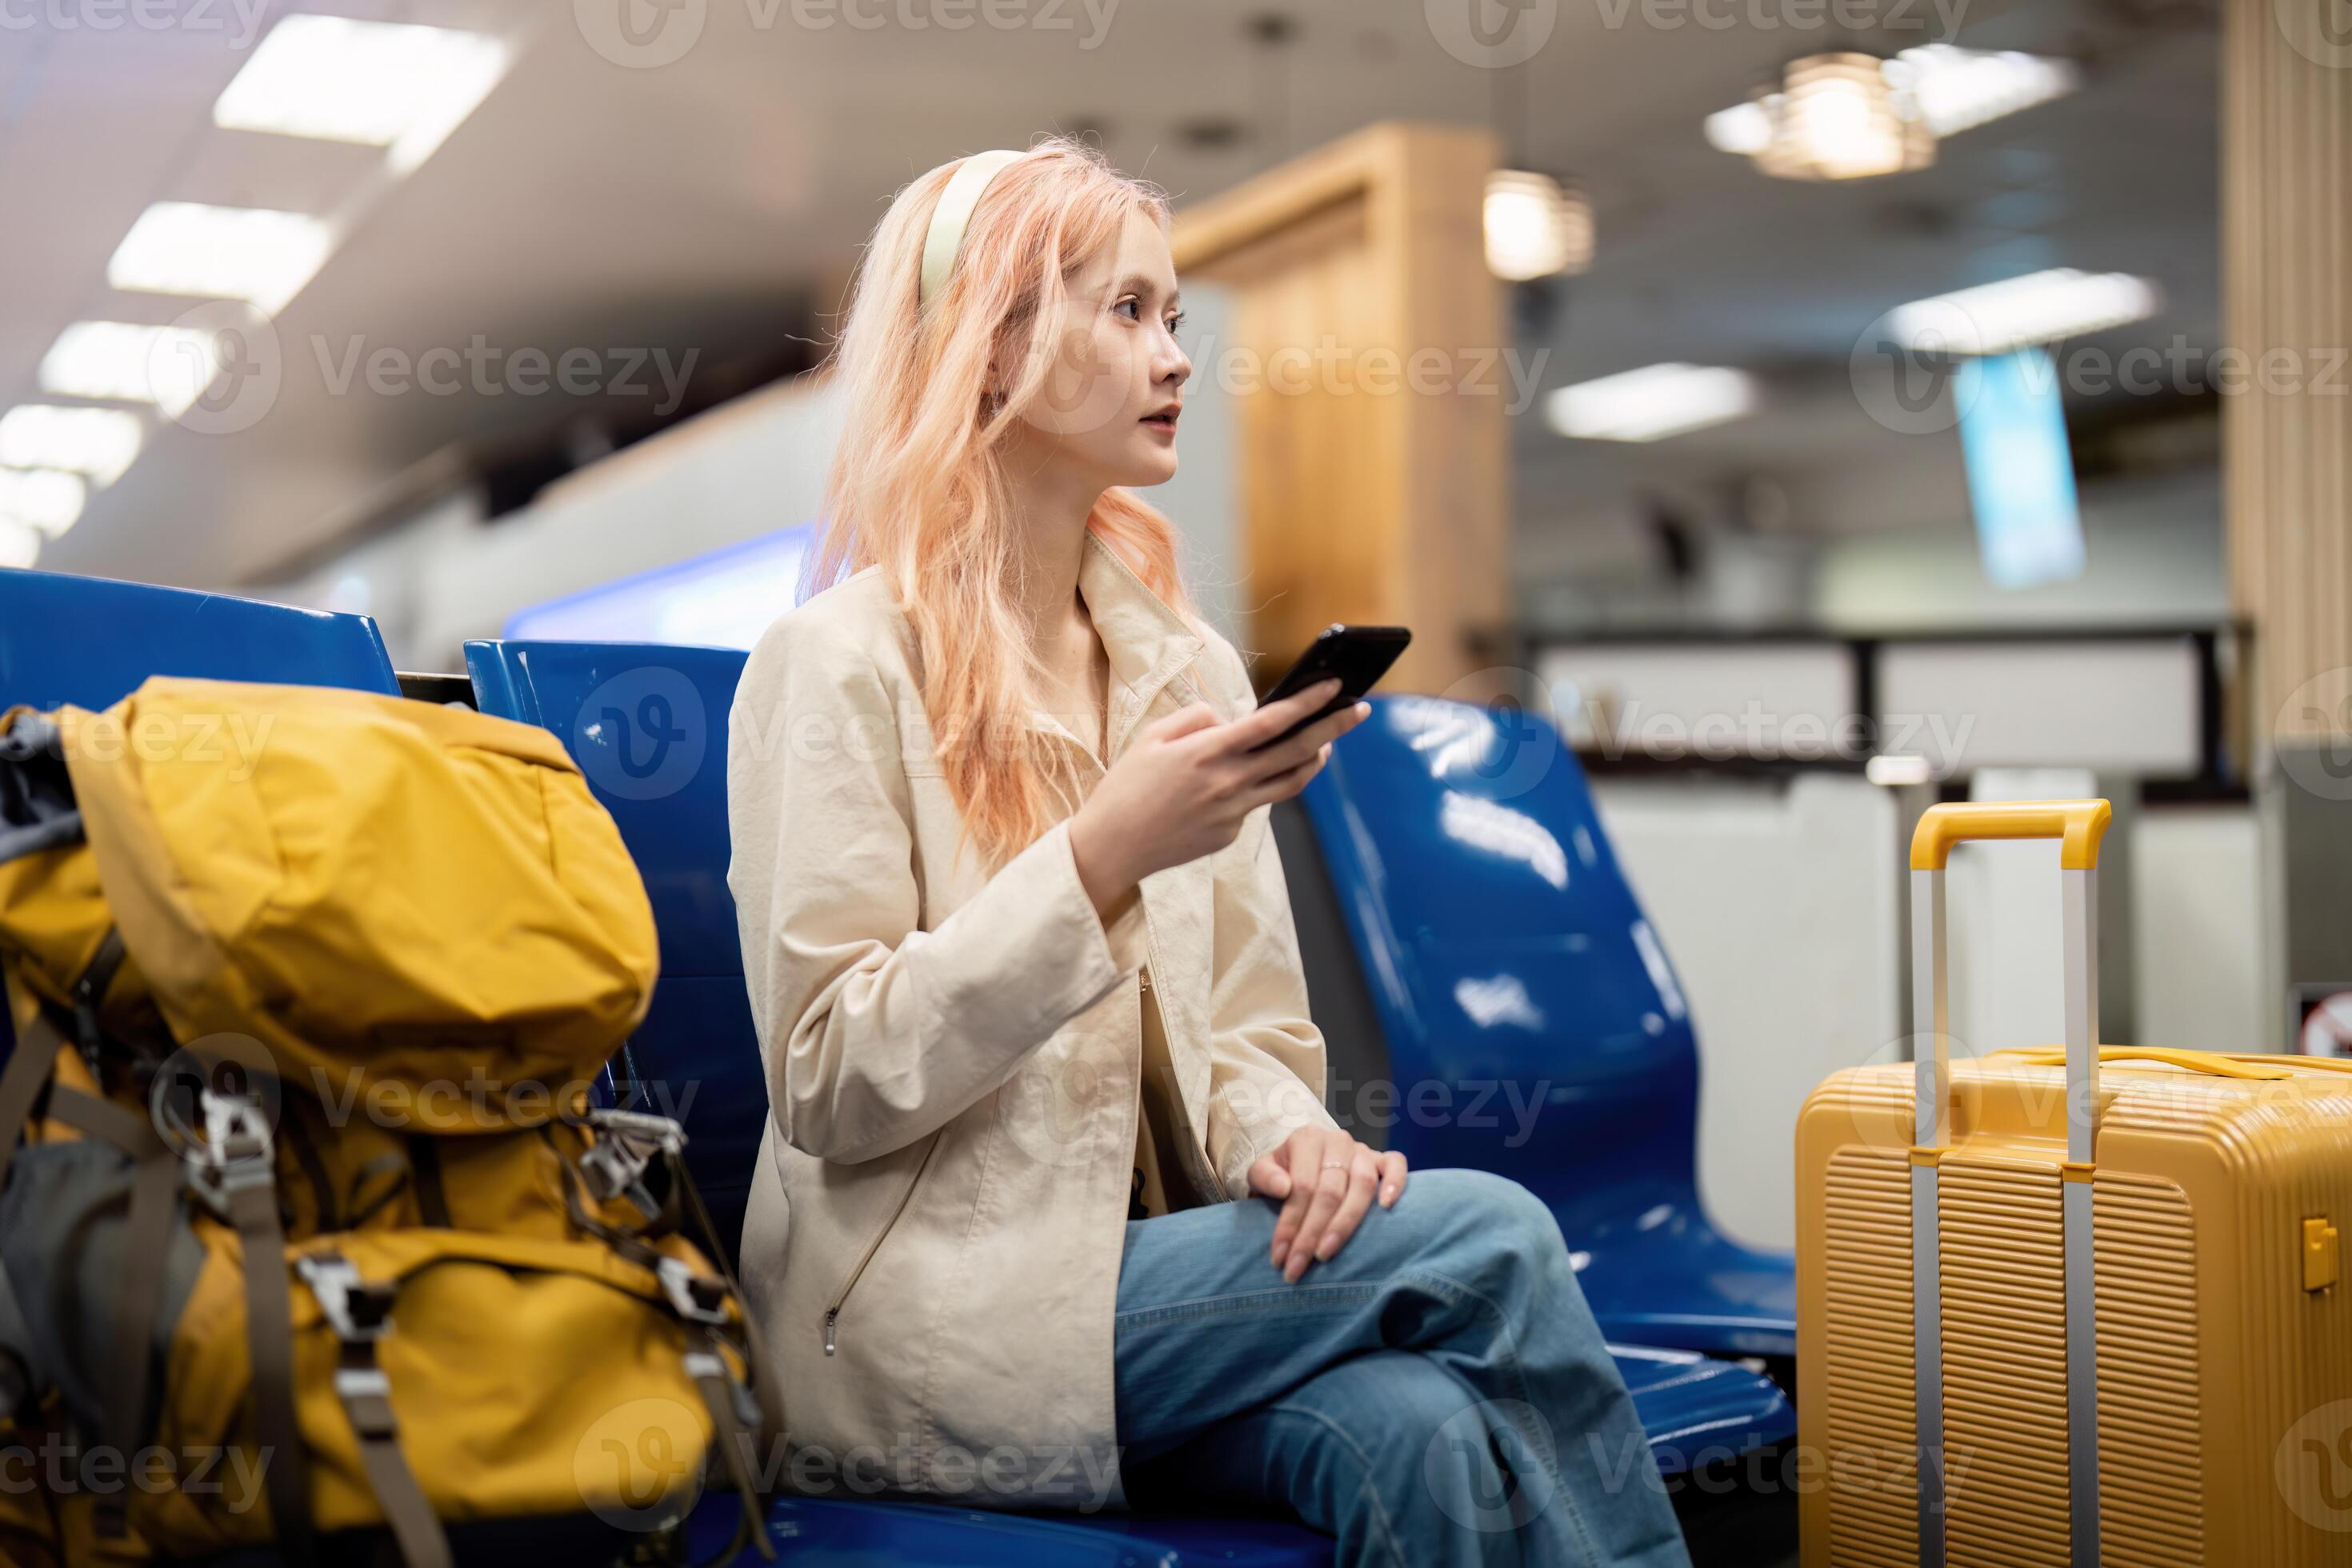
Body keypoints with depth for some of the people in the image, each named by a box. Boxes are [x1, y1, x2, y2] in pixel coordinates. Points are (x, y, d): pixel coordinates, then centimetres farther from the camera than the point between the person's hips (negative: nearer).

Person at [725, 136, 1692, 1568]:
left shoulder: (1191, 665, 13)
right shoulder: (839, 664, -7)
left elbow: (1248, 1025, 14)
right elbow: (830, 1088, -12)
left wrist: (1285, 1132, -11)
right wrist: (1101, 857, -21)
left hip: (1154, 1269, 5)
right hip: (927, 1328, -5)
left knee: (1423, 1433, -28)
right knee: (1487, 1235, -21)